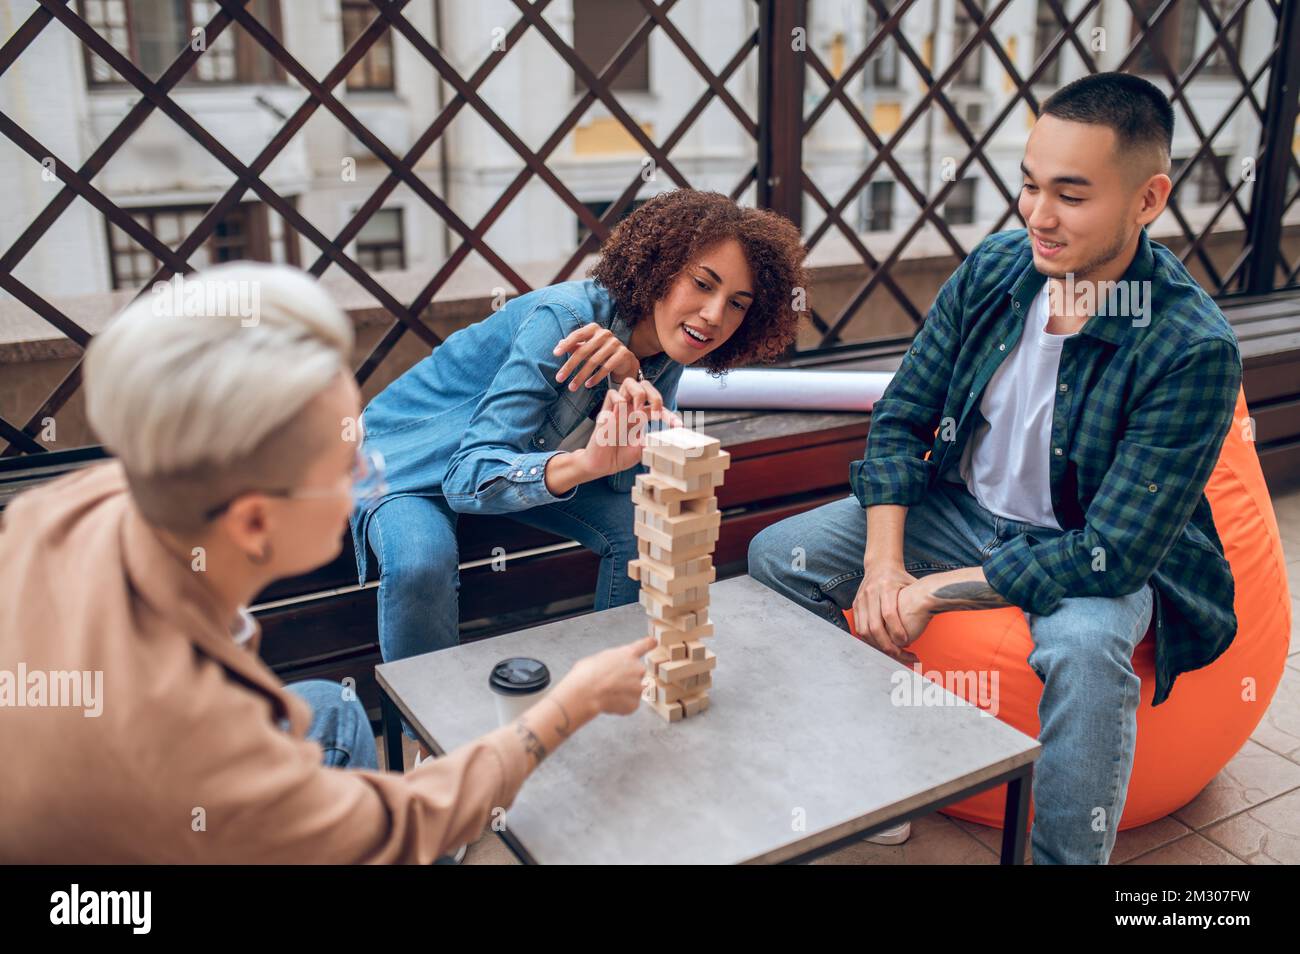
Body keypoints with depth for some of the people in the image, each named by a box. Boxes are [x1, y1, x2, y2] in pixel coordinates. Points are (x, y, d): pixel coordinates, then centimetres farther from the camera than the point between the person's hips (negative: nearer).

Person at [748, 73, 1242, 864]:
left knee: (1085, 648, -39)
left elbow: (1112, 555, -26)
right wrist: (882, 563, -17)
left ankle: (1066, 857, -12)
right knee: (776, 555, -9)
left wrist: (933, 592, -25)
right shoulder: (994, 269, -10)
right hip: (963, 507, 5)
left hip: (1094, 555, -5)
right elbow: (901, 419, -3)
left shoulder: (1193, 350, -25)